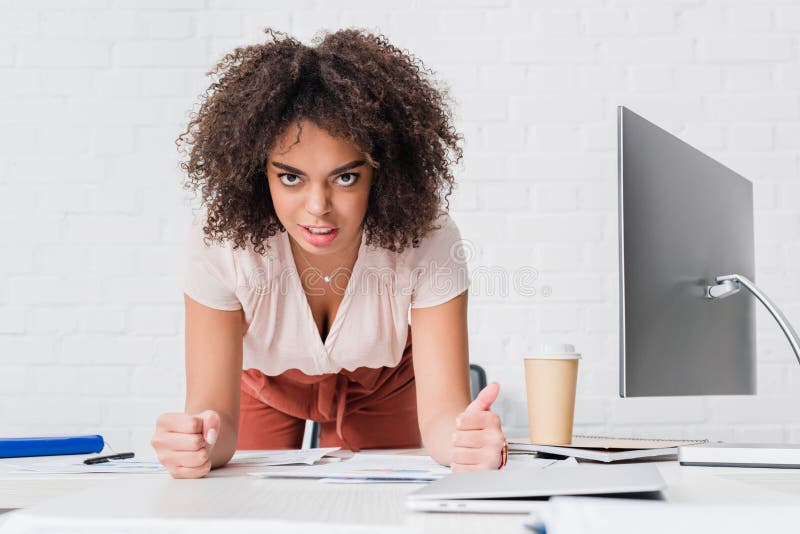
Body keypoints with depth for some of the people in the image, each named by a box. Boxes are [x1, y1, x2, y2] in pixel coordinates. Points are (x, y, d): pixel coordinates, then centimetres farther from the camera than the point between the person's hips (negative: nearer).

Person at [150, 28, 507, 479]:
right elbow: (214, 409, -34)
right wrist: (199, 443, -58)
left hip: (381, 385, 2)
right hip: (264, 386, -2)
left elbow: (441, 410, -38)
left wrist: (470, 439, -61)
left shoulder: (426, 242, -35)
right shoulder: (220, 241, -34)